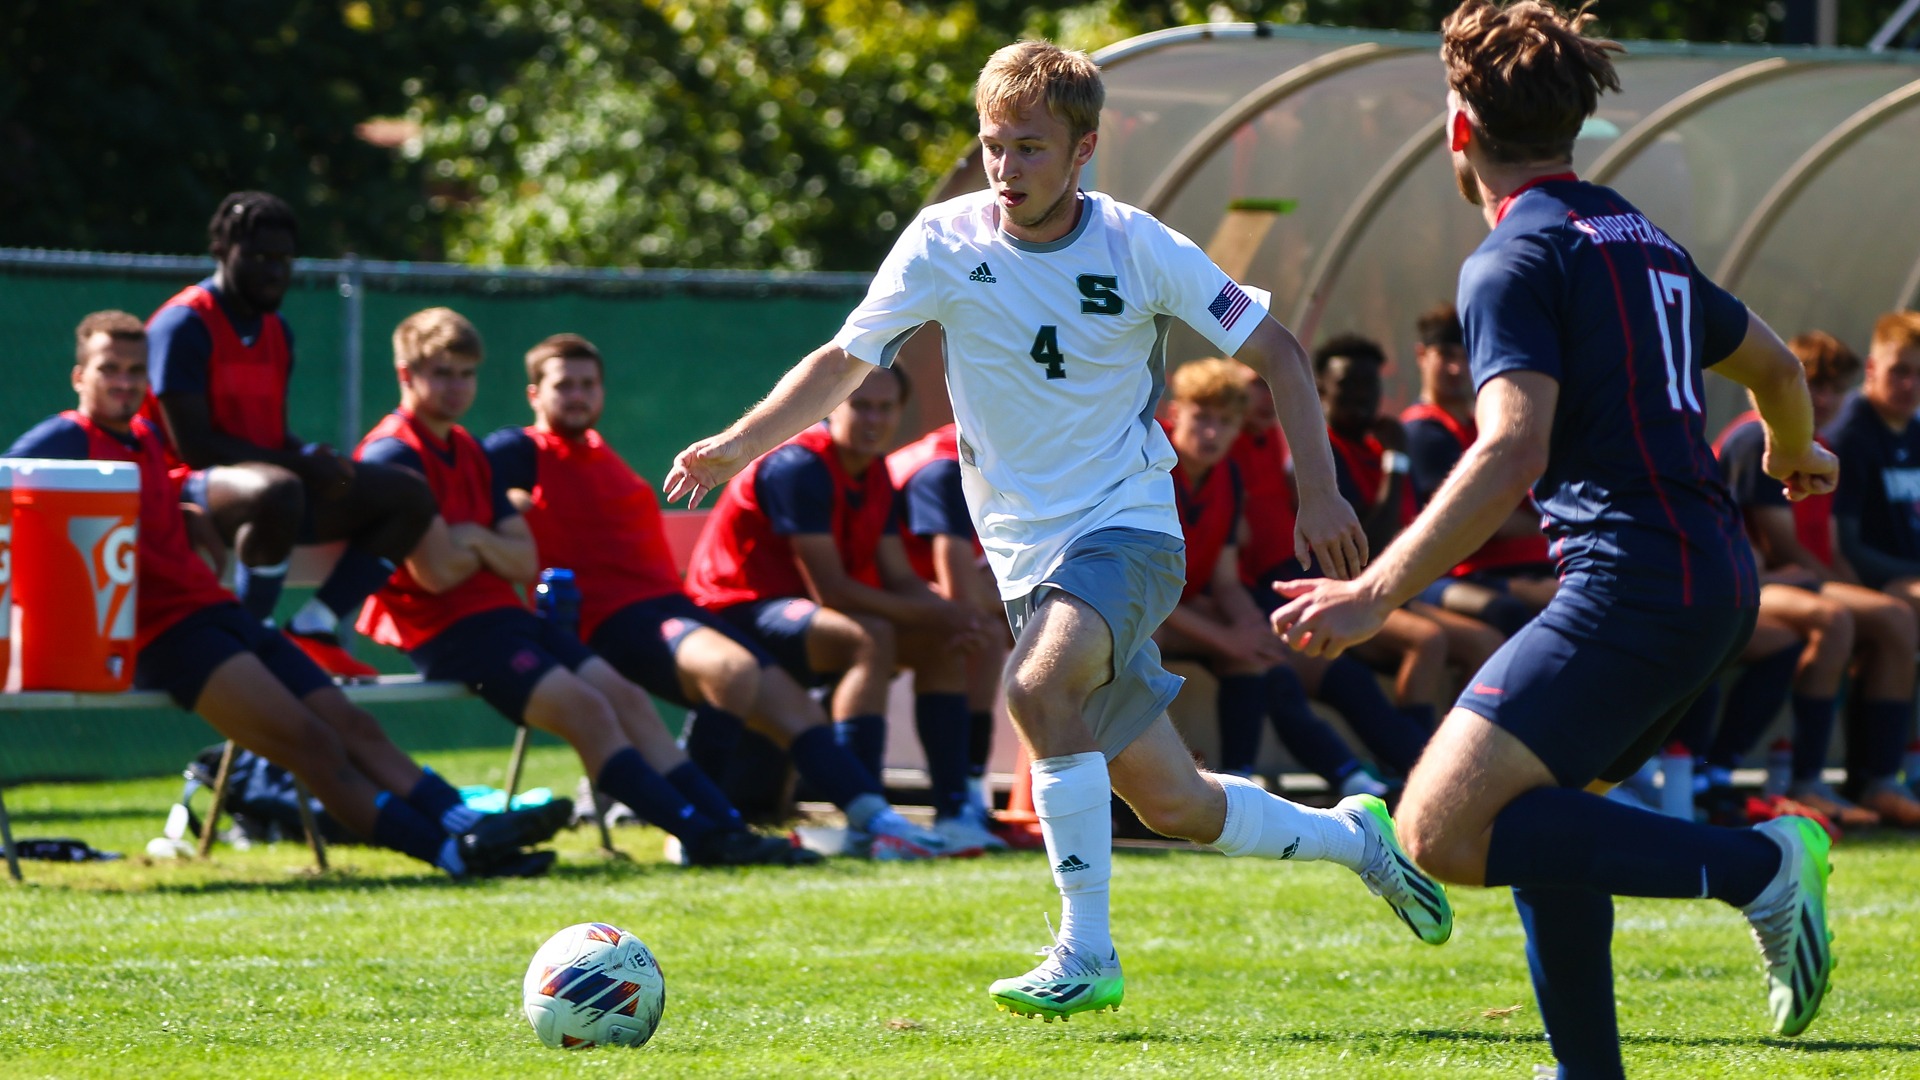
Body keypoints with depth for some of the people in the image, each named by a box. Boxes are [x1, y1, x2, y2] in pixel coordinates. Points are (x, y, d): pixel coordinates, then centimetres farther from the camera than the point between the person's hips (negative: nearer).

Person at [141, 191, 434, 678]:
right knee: (278, 491, -43)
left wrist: (315, 459, -5)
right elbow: (192, 444, -18)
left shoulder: (276, 332, 17)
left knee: (409, 498, 1)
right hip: (191, 489, -9)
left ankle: (313, 628, -5)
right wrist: (301, 465, -19)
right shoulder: (184, 325, -11)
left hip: (266, 475, 9)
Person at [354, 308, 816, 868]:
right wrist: (488, 548, 0)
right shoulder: (393, 454, -11)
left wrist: (476, 541, -8)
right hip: (445, 629, -9)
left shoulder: (467, 450, 19)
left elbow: (525, 561, 12)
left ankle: (724, 825, -10)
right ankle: (702, 836, -27)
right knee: (584, 707, -22)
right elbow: (436, 573, -18)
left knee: (624, 696, -4)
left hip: (501, 612, 9)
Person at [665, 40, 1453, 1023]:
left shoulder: (1137, 249, -8)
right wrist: (736, 444, -13)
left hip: (1128, 529, -4)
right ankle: (1357, 839, 35)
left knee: (1037, 685, -33)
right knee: (1173, 807, 7)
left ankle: (1086, 953, -24)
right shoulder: (945, 244, -5)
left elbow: (1273, 351, 1)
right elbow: (843, 361, 2)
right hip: (1027, 559, 4)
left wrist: (1319, 492, -7)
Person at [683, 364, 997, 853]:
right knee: (870, 638, -33)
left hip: (797, 611, 10)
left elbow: (899, 580, 7)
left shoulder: (874, 475, 8)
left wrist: (946, 616, -16)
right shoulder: (800, 465, -21)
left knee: (940, 644, -1)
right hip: (738, 612, -10)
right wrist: (933, 613, -19)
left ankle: (953, 812, -8)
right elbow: (830, 589, -24)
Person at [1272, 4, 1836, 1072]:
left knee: (1444, 829, -14)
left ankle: (1756, 865, -16)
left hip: (1632, 585, -9)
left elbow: (1512, 450, -22)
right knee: (1534, 819, 21)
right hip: (1721, 582, 9)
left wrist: (1377, 593, -25)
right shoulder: (1641, 240, 19)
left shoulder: (1517, 258, -8)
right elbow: (1773, 363, 34)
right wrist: (1796, 452, 57)